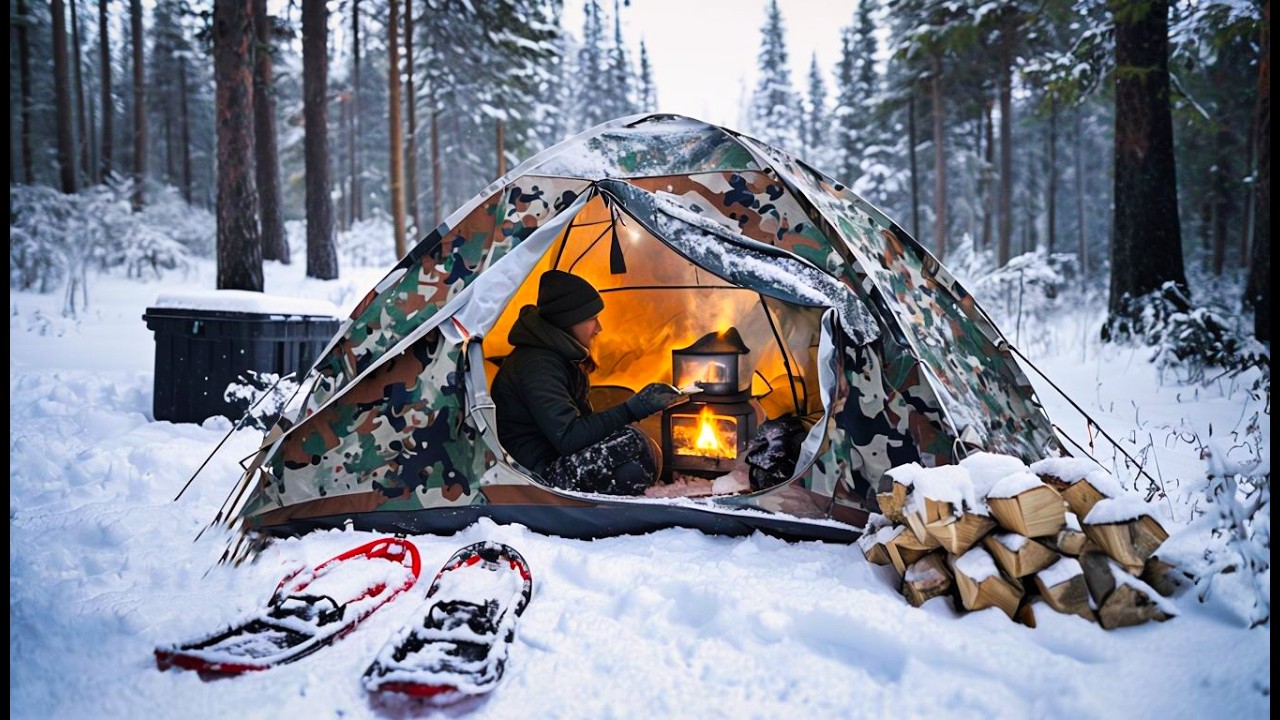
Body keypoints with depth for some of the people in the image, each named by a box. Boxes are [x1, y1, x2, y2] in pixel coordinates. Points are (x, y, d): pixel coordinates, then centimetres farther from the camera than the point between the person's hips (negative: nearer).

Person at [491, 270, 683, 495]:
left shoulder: (558, 354, 10)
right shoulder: (537, 365, -22)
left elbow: (579, 419, 15)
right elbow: (567, 438, -29)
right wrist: (632, 409, -30)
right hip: (537, 475, -10)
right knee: (631, 443, -24)